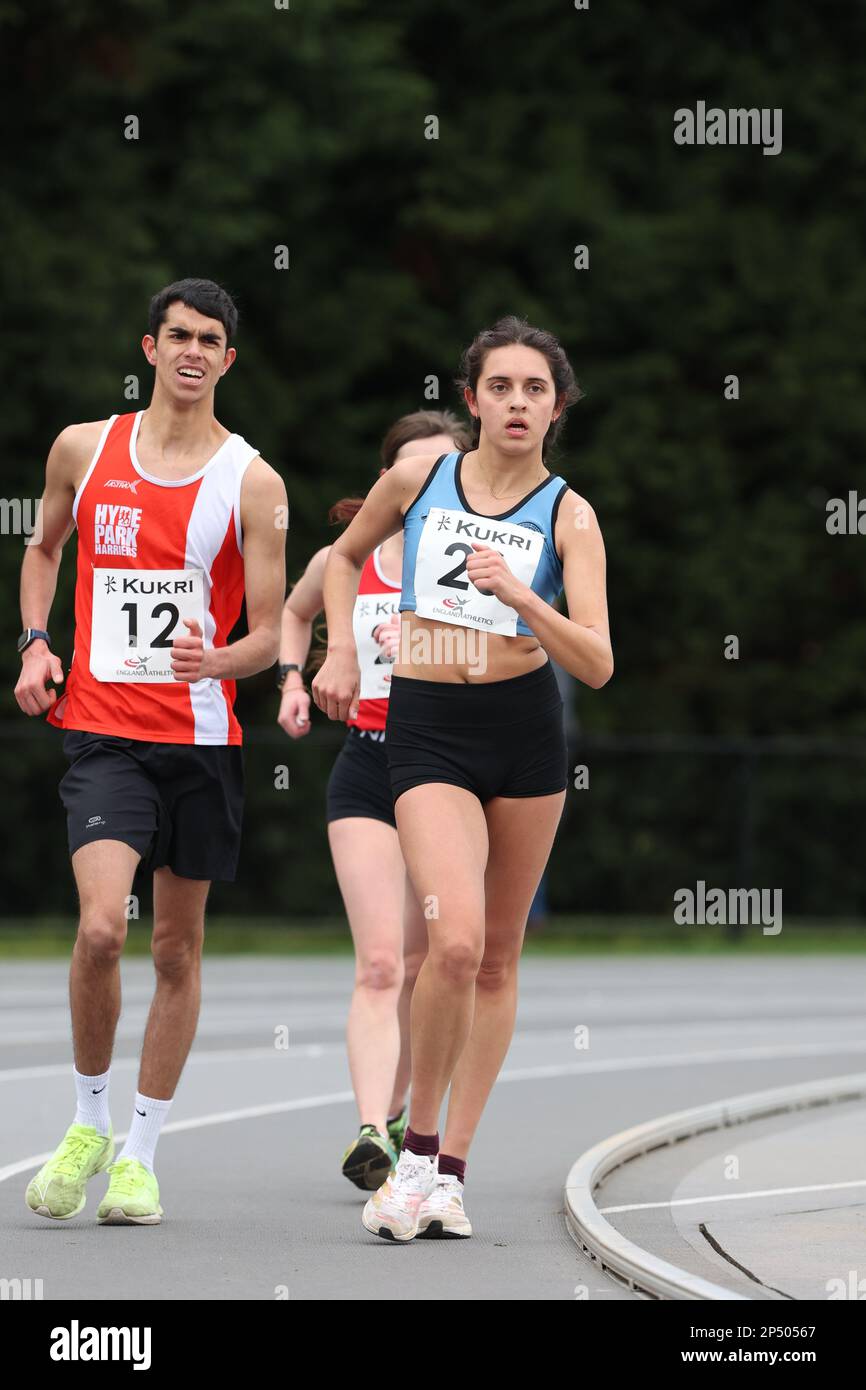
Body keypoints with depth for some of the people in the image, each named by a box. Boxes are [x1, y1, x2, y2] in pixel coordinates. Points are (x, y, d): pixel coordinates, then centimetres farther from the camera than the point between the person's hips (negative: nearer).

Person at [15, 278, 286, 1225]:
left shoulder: (251, 481, -1)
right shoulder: (84, 449, 4)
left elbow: (270, 638, -1)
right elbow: (43, 549, 23)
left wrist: (214, 659, -22)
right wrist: (34, 644, 7)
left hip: (201, 737, 1)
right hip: (102, 731, -1)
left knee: (178, 948, 7)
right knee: (101, 927, -19)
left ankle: (141, 1153, 20)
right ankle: (88, 1120, 2)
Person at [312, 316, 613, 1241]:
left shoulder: (568, 516, -2)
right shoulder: (417, 477, 1)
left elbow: (597, 664, -11)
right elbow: (345, 556, 21)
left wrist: (519, 597, -25)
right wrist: (340, 652, 9)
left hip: (526, 725, 2)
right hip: (426, 727, -2)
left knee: (499, 957, 6)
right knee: (456, 940, -20)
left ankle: (451, 1168, 15)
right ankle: (418, 1149, -5)